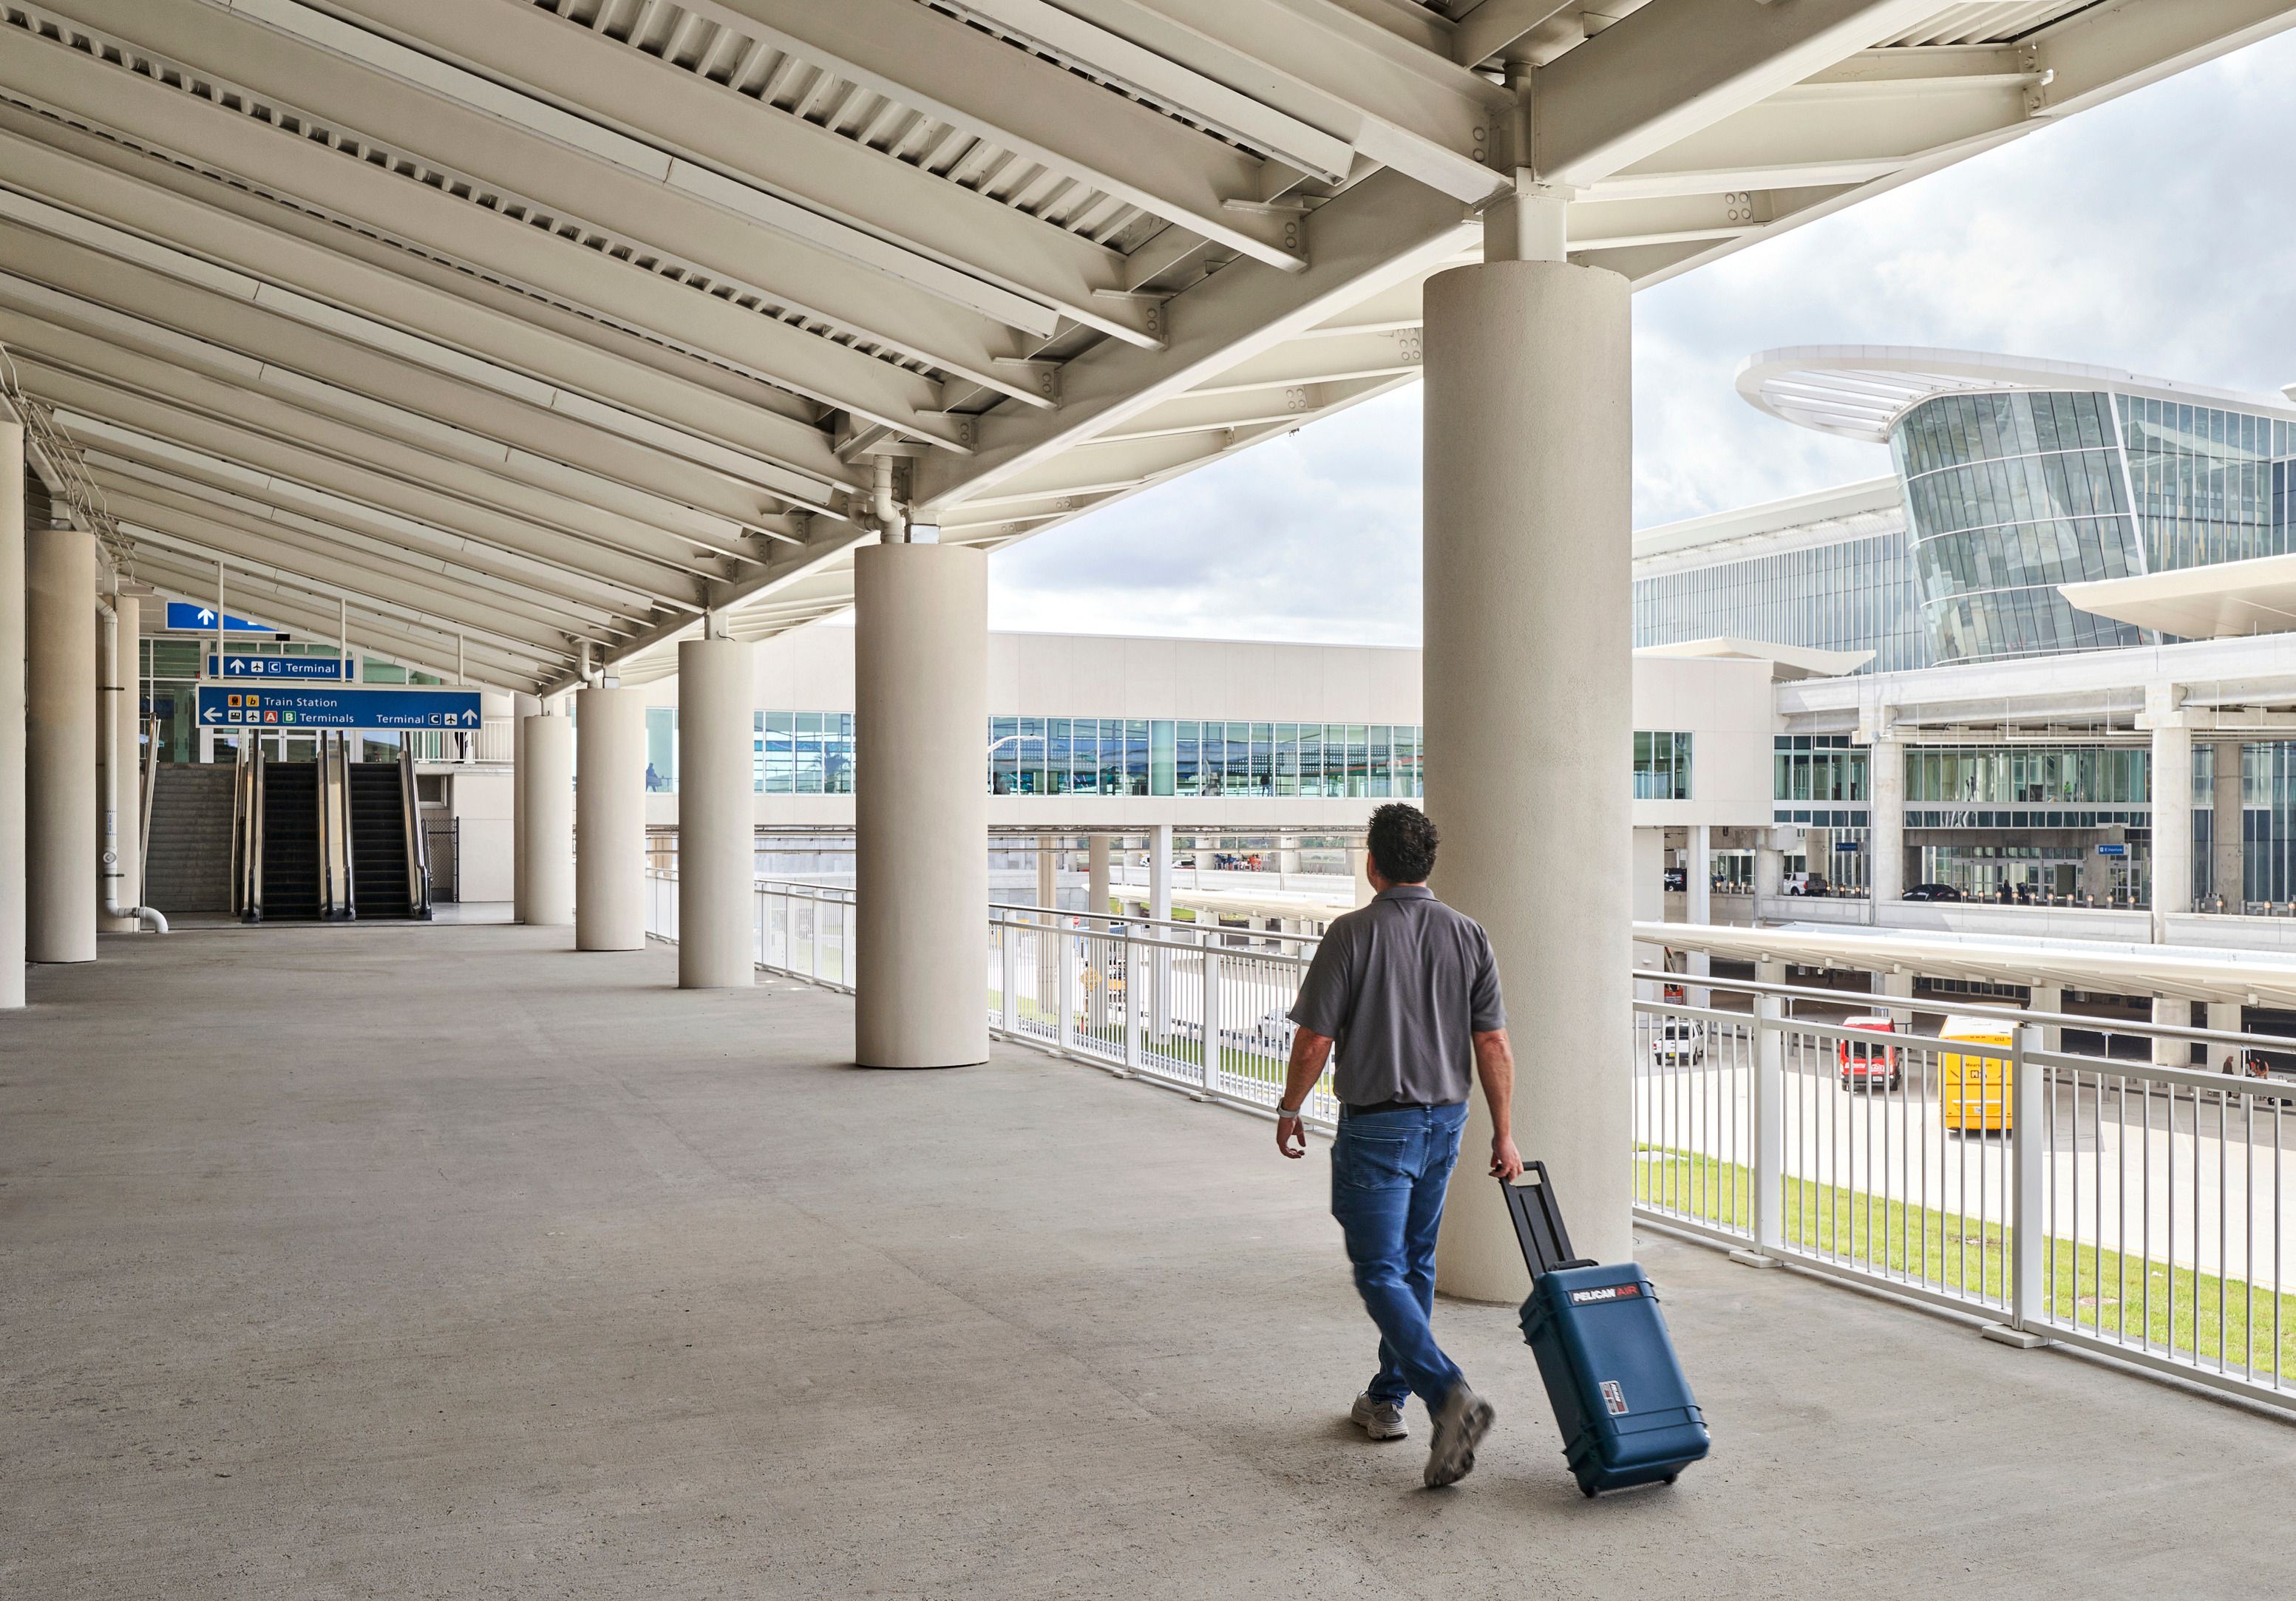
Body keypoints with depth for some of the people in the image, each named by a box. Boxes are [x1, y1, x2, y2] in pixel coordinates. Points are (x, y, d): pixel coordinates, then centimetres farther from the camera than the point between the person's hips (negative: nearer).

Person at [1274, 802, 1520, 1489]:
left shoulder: (1352, 934, -14)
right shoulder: (1467, 935, 0)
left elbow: (1314, 1041, -13)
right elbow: (1493, 1044, -1)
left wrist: (1289, 1112, 3)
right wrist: (1503, 1135, 5)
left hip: (1376, 1125, -6)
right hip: (1445, 1122, 6)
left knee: (1381, 1275, -4)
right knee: (1415, 1265, 18)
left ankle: (1450, 1396, -21)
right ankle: (1387, 1399, 29)